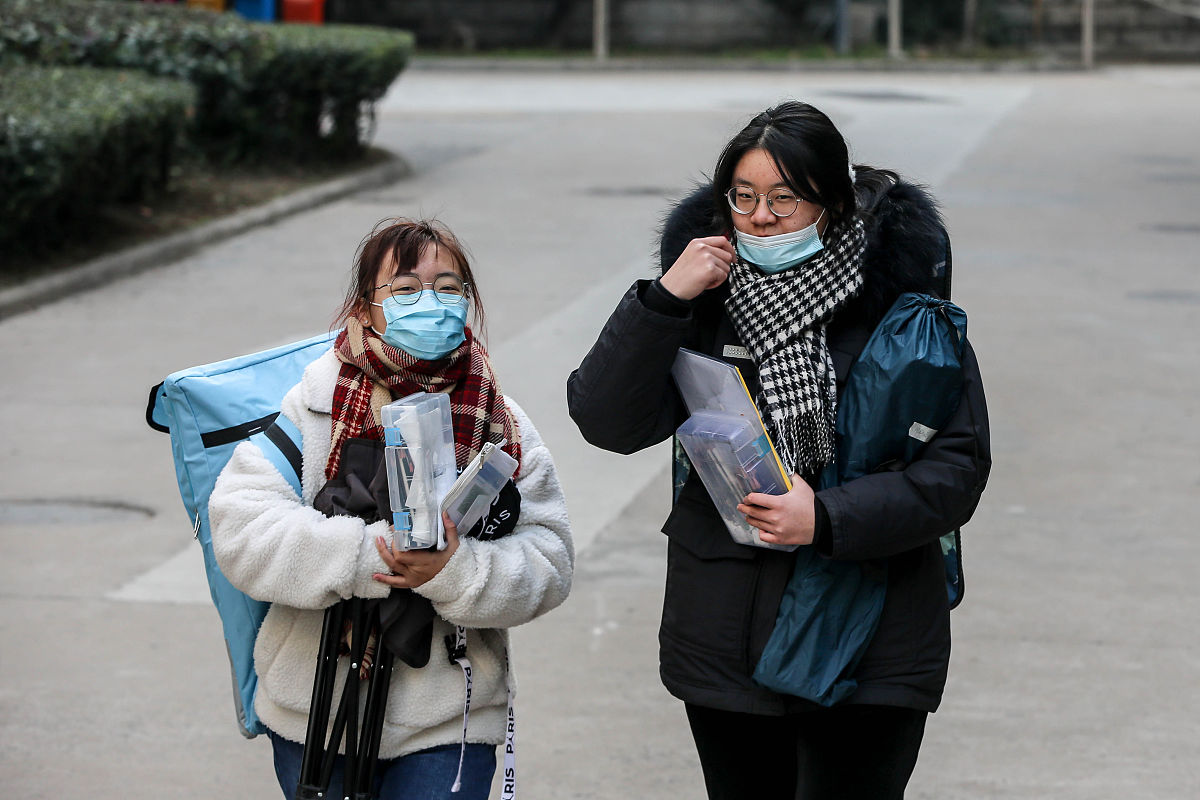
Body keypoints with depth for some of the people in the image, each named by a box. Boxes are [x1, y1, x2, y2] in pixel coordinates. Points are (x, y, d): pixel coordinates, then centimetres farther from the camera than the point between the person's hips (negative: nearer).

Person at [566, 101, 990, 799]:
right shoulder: (705, 296, 2)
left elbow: (959, 465, -9)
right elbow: (607, 422, -6)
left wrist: (829, 519, -20)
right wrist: (663, 300, -16)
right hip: (726, 642, 3)